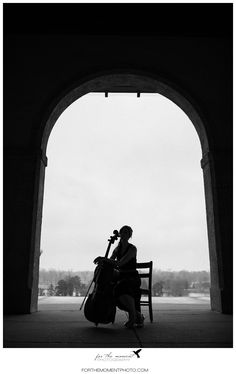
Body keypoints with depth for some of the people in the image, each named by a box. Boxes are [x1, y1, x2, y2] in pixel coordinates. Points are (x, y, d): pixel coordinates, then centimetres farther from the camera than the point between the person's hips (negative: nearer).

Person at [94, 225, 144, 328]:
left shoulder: (132, 248, -8)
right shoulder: (117, 249, 13)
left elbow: (120, 263, -21)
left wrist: (104, 259, -24)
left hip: (133, 278, -5)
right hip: (121, 277, 5)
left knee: (122, 288, -39)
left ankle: (133, 316, -19)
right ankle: (138, 315, -6)